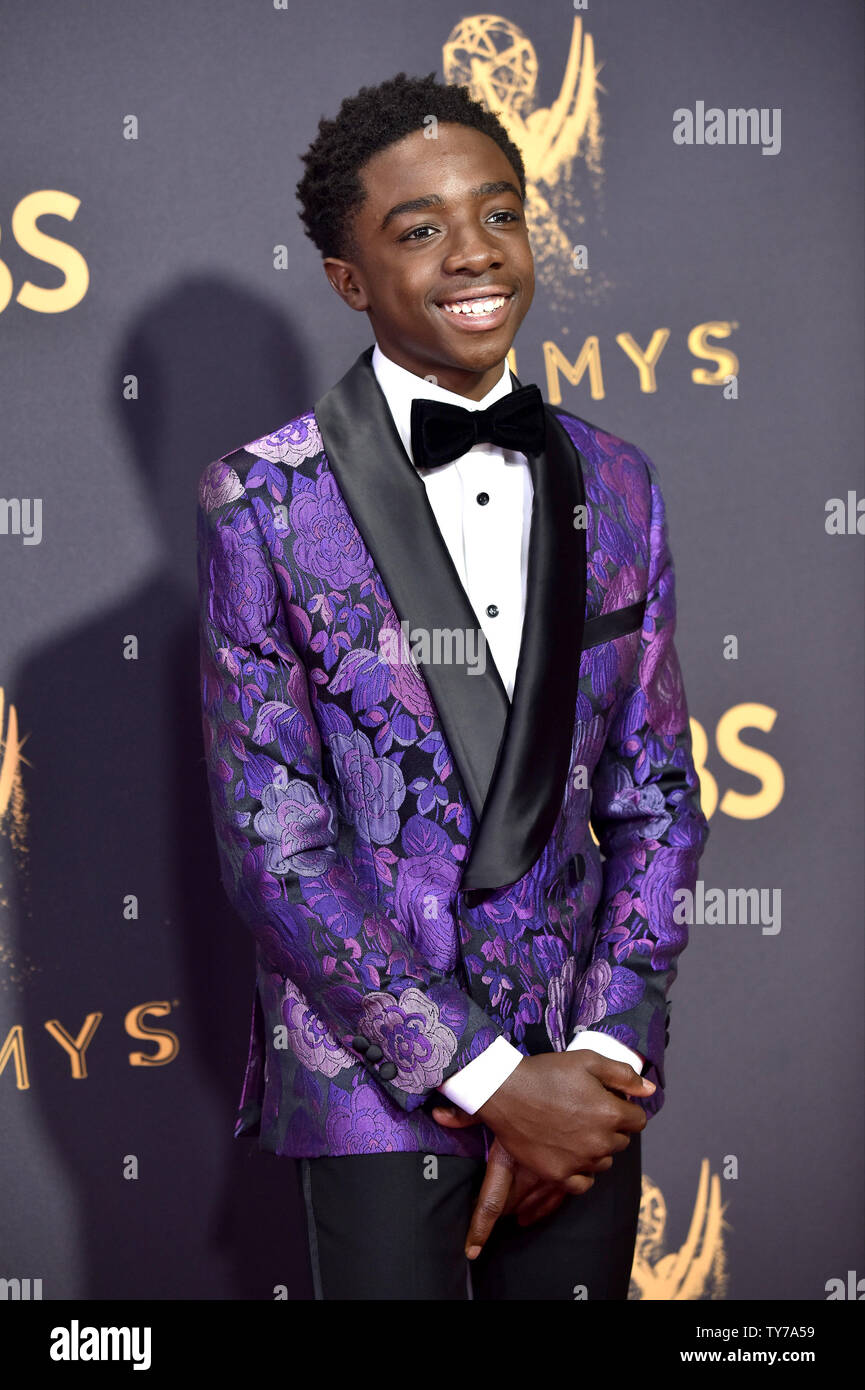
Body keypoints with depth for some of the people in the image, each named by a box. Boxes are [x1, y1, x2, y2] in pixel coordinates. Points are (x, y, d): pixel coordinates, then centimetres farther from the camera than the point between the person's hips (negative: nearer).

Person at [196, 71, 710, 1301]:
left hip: (585, 1068, 4)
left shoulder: (614, 487, 5)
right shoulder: (265, 502, -8)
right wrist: (491, 1080, -13)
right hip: (375, 1071, -3)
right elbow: (272, 844, -11)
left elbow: (655, 795, 6)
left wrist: (601, 1053, -6)